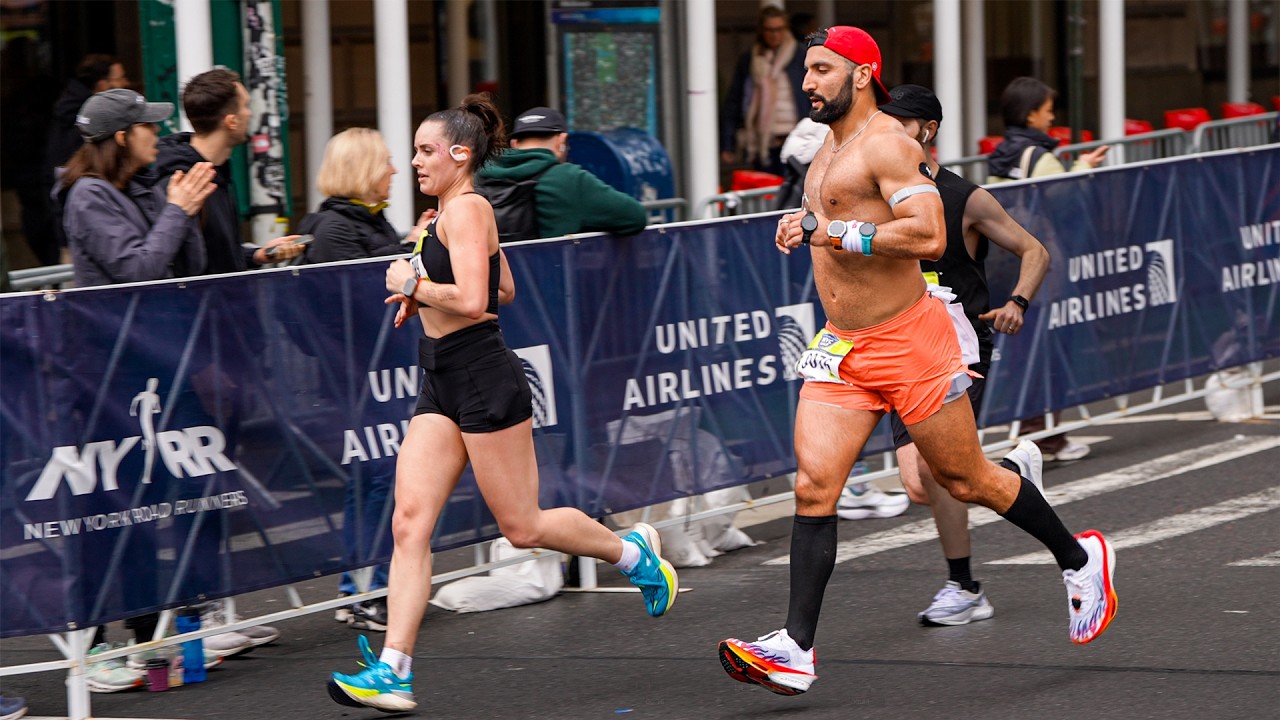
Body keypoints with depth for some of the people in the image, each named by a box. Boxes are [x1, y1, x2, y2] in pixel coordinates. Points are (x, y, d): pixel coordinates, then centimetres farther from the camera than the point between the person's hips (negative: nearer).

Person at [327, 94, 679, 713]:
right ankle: (393, 671, -9)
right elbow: (504, 291, 28)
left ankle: (634, 551, 26)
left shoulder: (466, 209, -13)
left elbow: (472, 300, -25)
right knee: (409, 522, -3)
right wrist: (424, 294, 19)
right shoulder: (457, 212, 17)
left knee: (522, 527, 1)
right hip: (441, 385, 10)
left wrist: (414, 283, -12)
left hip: (483, 380, -10)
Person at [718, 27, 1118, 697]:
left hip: (908, 341, -8)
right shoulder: (828, 152, 15)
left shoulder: (887, 143, -15)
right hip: (840, 346, 8)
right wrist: (804, 224, 14)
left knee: (966, 481, 6)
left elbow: (929, 236, -27)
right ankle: (795, 648, -11)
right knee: (813, 484, -7)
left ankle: (1079, 560, 29)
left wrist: (837, 232, -22)